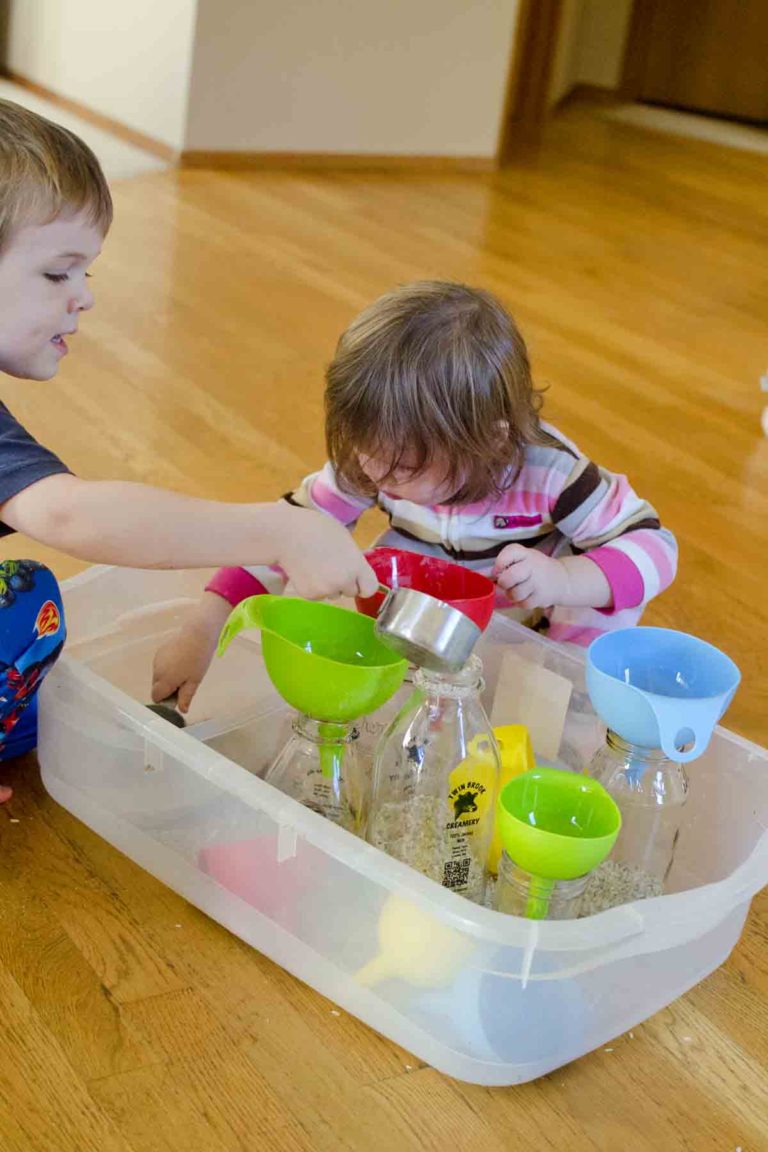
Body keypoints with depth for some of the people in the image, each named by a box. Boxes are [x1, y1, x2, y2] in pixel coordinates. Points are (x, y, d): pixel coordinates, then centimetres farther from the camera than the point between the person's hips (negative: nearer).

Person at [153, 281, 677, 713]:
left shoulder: (546, 474, -32)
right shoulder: (375, 460, -22)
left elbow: (654, 544, -27)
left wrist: (562, 580, -47)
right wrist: (200, 634, -28)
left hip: (531, 635, -2)